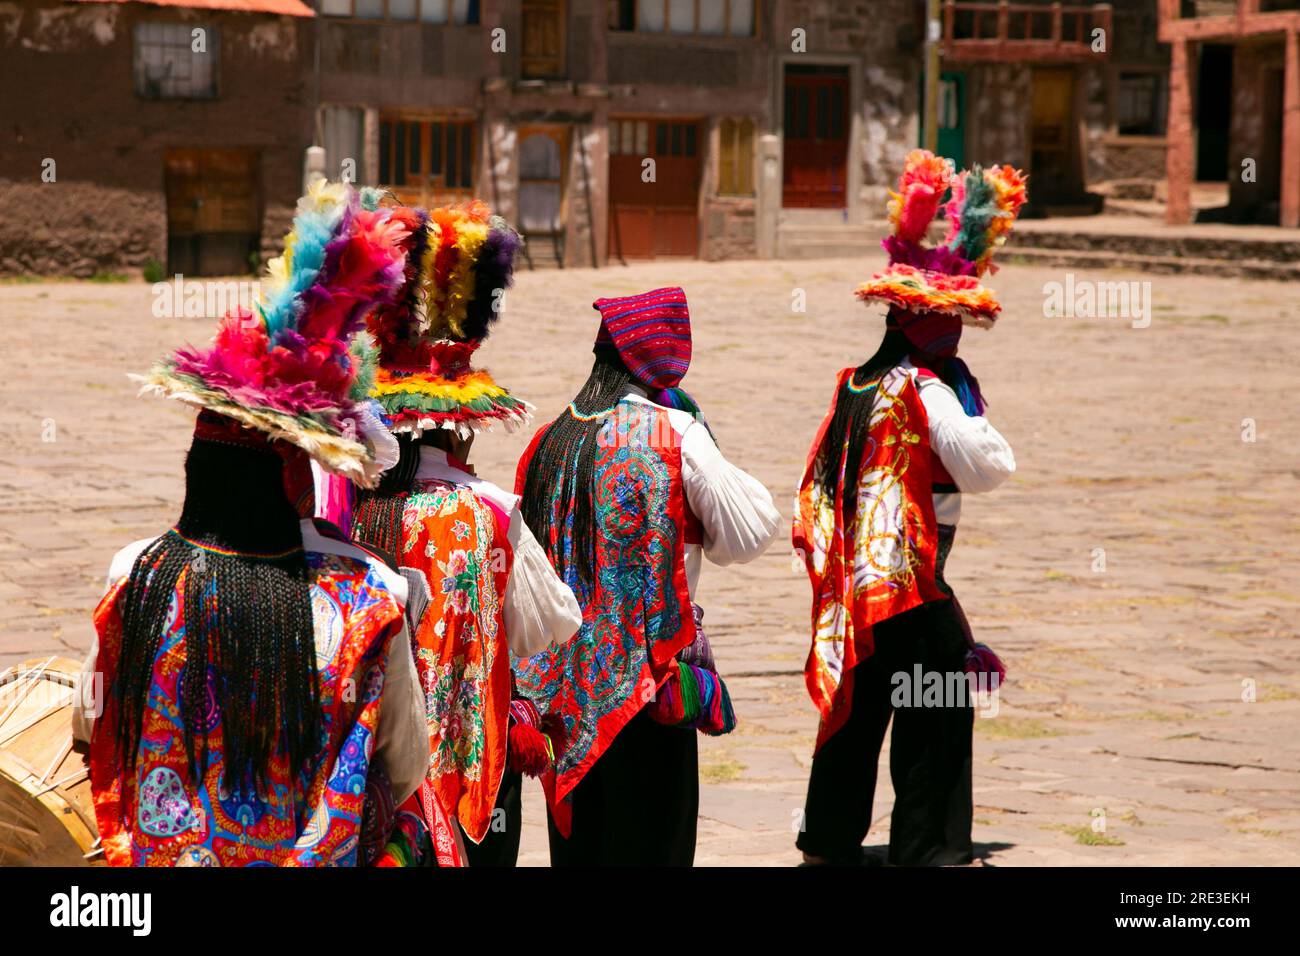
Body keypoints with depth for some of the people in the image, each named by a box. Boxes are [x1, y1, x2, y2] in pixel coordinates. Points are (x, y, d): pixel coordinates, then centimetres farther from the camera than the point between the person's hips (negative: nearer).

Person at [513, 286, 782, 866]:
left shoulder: (550, 441, 5)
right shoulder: (675, 433, -11)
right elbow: (748, 534, -5)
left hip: (564, 681, 5)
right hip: (646, 674, -5)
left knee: (576, 836, 13)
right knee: (647, 837, 1)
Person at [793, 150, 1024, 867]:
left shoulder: (856, 385, 11)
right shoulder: (926, 391, -14)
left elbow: (817, 484, 18)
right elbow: (989, 467, -17)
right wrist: (966, 396, -8)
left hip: (851, 581, 8)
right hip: (908, 580, -8)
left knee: (855, 709, 16)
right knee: (936, 714, -2)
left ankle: (829, 840, 23)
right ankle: (928, 848, 0)